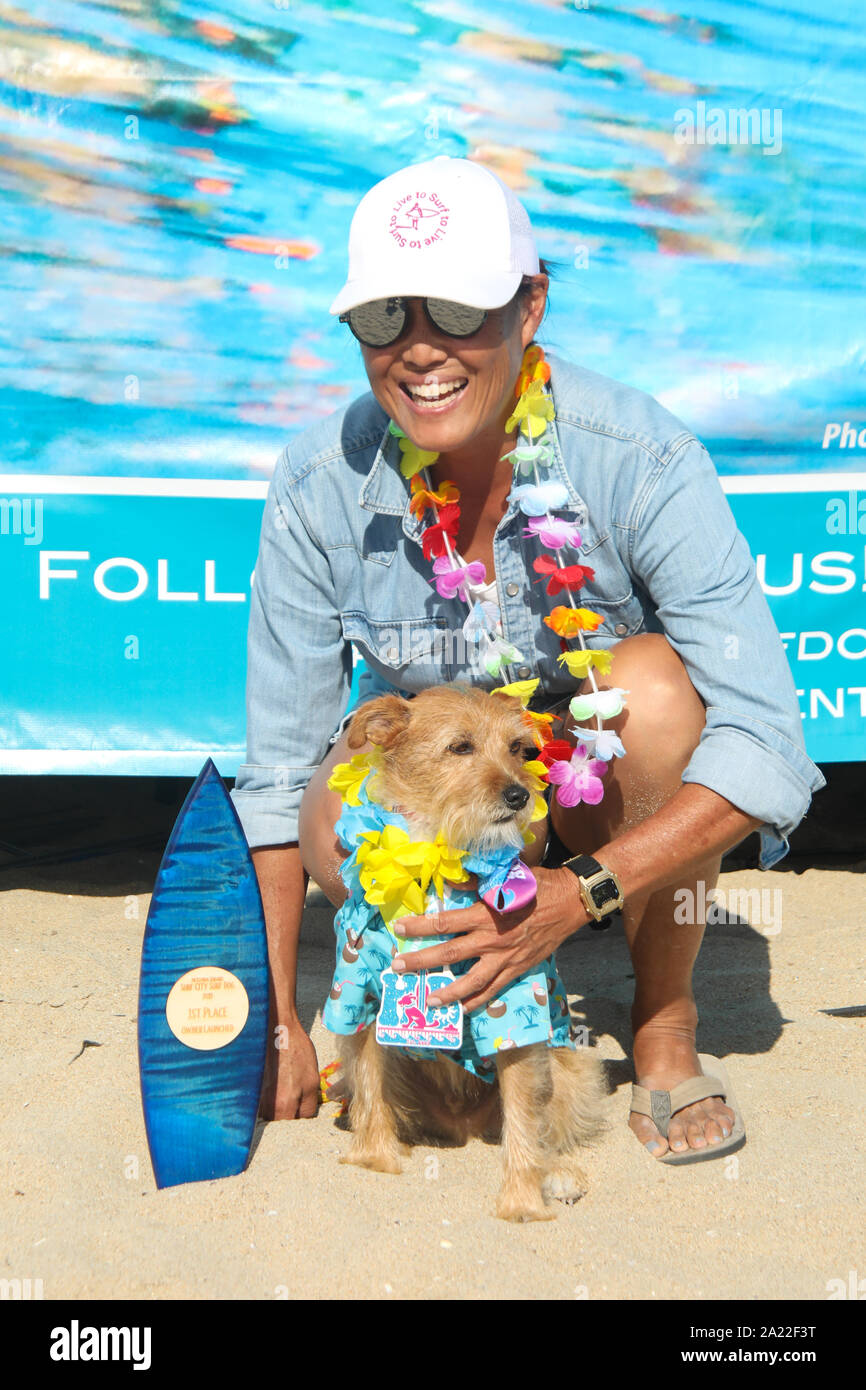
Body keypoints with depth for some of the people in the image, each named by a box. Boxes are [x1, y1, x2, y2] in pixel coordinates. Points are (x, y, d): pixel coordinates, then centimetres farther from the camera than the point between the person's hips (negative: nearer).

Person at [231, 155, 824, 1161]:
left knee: (653, 684, -34)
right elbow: (279, 770, -14)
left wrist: (581, 892, -42)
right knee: (337, 829, -31)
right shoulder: (319, 485, -19)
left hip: (621, 807, -1)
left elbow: (768, 748, -31)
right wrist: (278, 1022, -14)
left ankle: (665, 1022, -10)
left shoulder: (641, 459, -27)